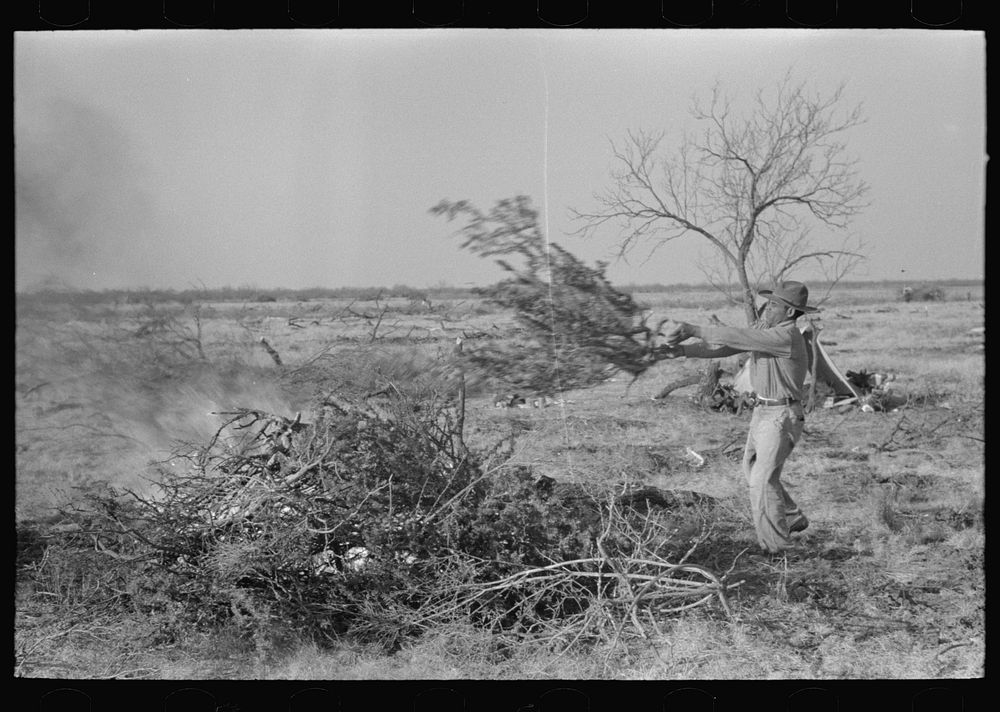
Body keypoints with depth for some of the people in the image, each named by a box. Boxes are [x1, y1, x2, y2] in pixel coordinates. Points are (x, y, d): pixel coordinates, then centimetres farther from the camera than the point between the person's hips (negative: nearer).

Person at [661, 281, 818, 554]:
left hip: (782, 417, -10)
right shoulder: (763, 327, 4)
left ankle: (775, 546, -2)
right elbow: (724, 346, 2)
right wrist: (682, 350, -11)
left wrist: (693, 330, -32)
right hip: (763, 411, 10)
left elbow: (737, 338, -33)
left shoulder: (787, 337, -26)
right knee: (753, 470, 20)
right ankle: (792, 519, 36)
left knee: (762, 480, -10)